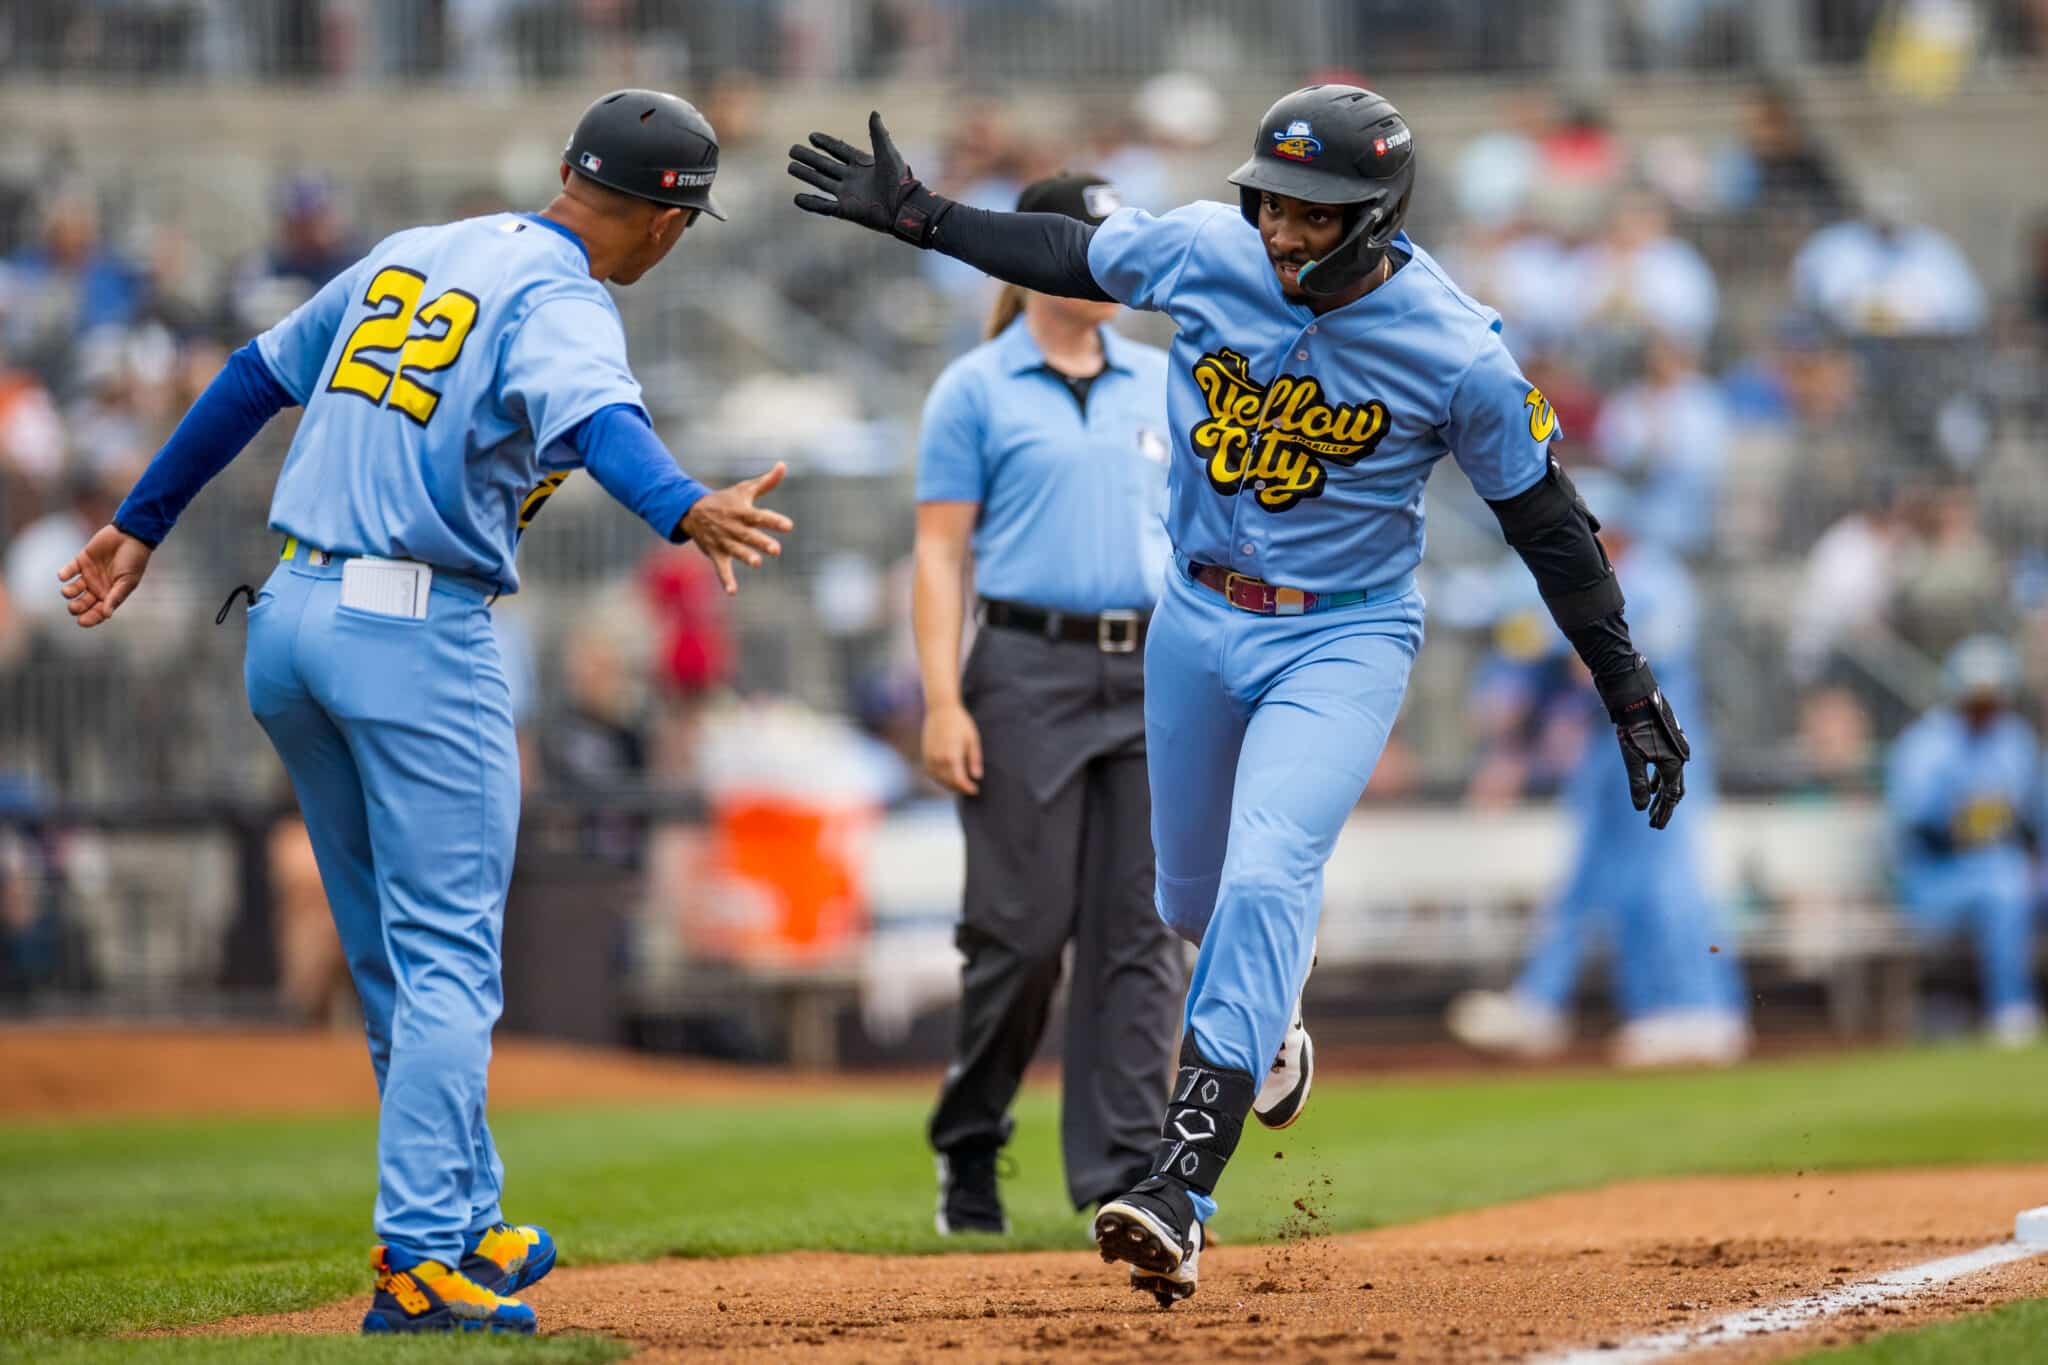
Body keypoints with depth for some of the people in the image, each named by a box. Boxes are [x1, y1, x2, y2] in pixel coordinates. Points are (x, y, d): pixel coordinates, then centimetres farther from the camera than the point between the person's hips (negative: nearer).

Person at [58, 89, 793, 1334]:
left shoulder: (411, 255, 16)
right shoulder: (562, 304, -8)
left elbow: (257, 377, 22)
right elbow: (597, 418, -30)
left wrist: (145, 525, 29)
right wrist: (686, 510, -48)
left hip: (289, 620, 8)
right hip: (420, 639, -8)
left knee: (397, 955, 16)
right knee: (447, 957, -6)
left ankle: (465, 1226, 24)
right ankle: (418, 1259, -14)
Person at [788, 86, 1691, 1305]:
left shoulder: (1459, 354, -19)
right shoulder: (1206, 252, -11)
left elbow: (1548, 524, -8)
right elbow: (1071, 255, 10)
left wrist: (1631, 697, -6)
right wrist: (917, 217, 9)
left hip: (1341, 642, -5)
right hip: (1197, 622, 5)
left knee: (1264, 883, -23)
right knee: (1195, 898, 17)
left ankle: (1179, 1199, -30)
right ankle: (1273, 1026, 53)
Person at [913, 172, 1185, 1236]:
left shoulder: (1162, 387, 15)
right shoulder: (975, 391, 2)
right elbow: (940, 553, -2)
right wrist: (943, 702, -12)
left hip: (1155, 678, 4)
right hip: (1029, 670, -4)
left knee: (1142, 932, -2)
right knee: (1023, 930, -5)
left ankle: (1122, 1173, -1)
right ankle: (968, 1149, 15)